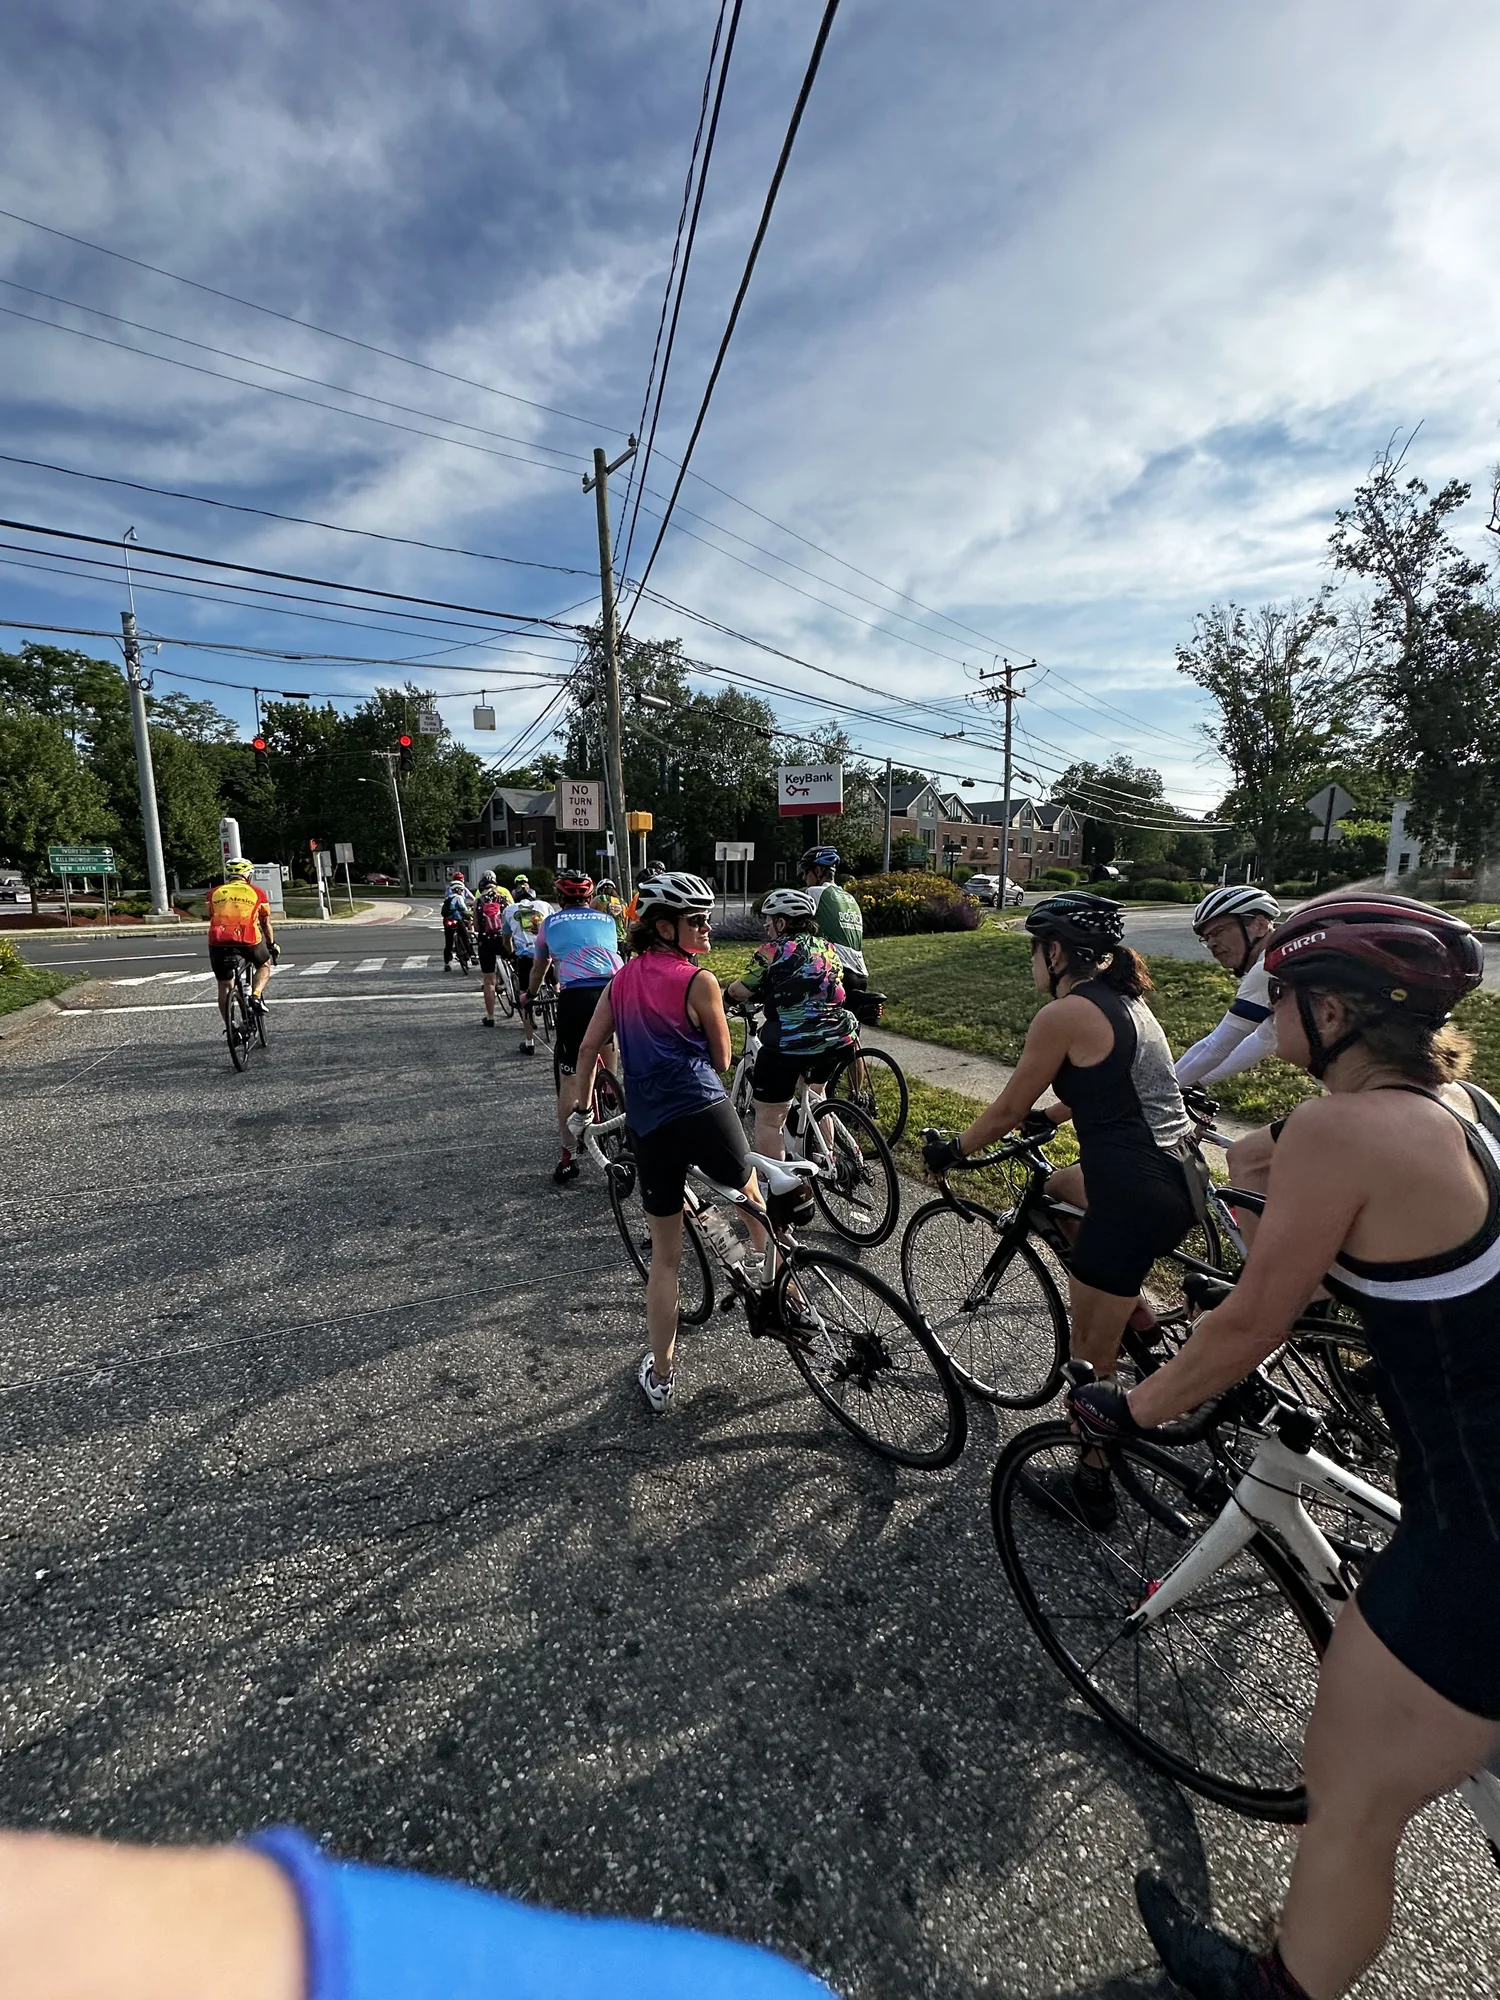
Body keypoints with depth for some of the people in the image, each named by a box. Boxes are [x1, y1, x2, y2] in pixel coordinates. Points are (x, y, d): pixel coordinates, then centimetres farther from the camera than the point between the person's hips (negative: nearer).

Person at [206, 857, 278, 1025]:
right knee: (264, 965, 27)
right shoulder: (257, 893, 17)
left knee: (224, 986, 16)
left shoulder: (214, 893, 22)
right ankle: (256, 995, 2)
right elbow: (266, 923, 22)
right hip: (249, 940, -2)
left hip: (219, 942, 2)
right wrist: (272, 945, 35)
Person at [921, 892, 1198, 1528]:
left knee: (1090, 1353, 9)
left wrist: (951, 1150, 10)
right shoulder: (1126, 998, 12)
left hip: (1135, 1198, -9)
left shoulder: (1063, 1015, -14)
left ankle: (1091, 1486, 28)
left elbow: (1006, 1112, -6)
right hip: (1181, 1178, 9)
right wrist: (1046, 1118, 39)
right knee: (1059, 1187, 32)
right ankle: (1145, 1328, 30)